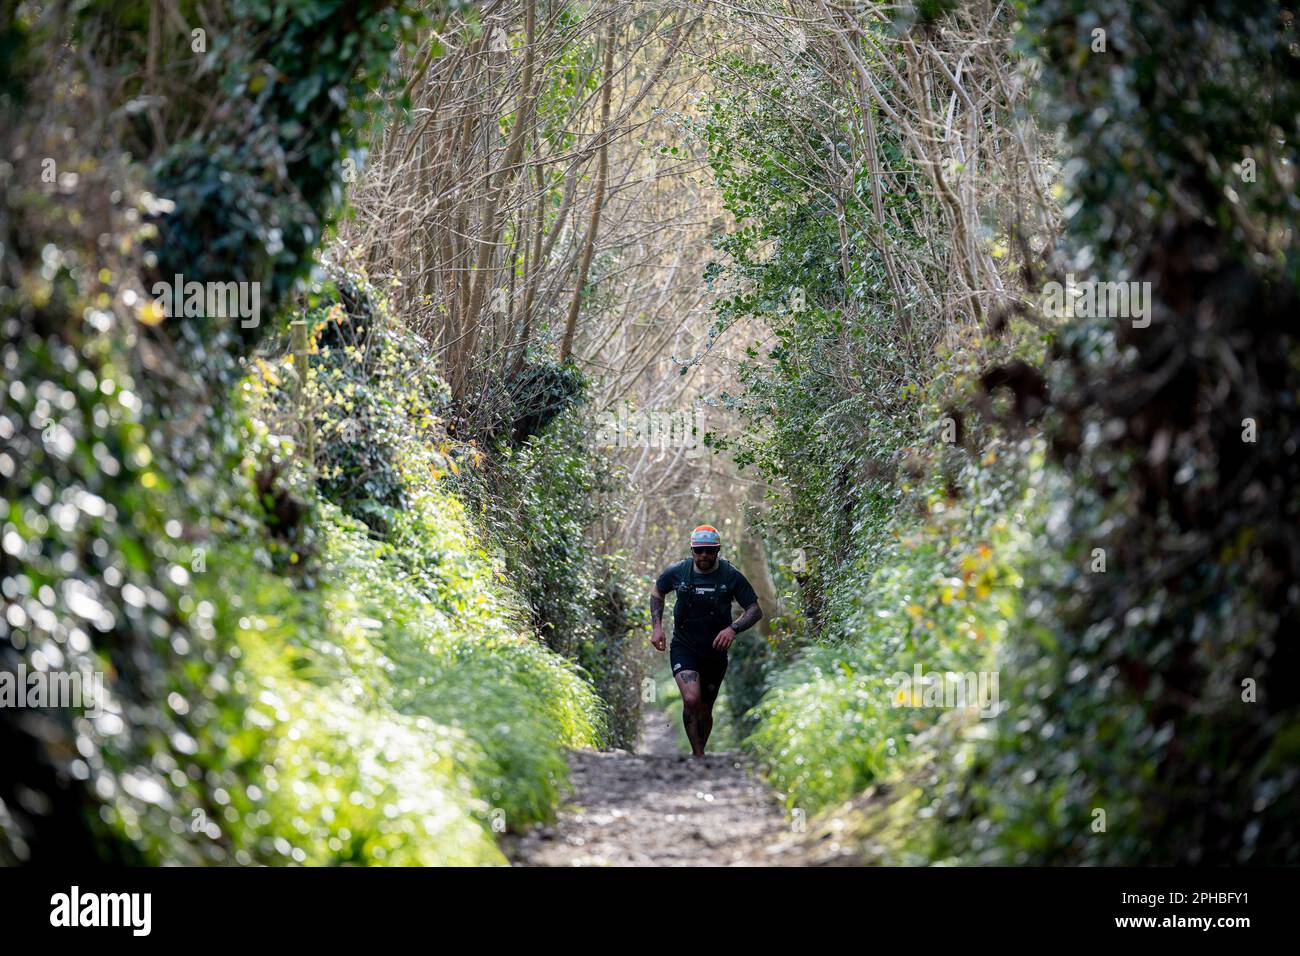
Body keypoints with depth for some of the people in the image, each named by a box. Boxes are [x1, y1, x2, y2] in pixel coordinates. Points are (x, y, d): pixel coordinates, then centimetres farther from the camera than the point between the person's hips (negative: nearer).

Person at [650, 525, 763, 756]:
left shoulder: (731, 576, -10)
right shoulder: (677, 572, -7)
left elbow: (755, 610, -7)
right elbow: (657, 592, 13)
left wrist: (733, 628, -25)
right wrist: (656, 626, 2)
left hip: (715, 651, 1)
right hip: (684, 647, -1)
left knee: (705, 710, 12)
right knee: (691, 700, -24)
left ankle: (698, 753, 36)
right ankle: (699, 756, -14)